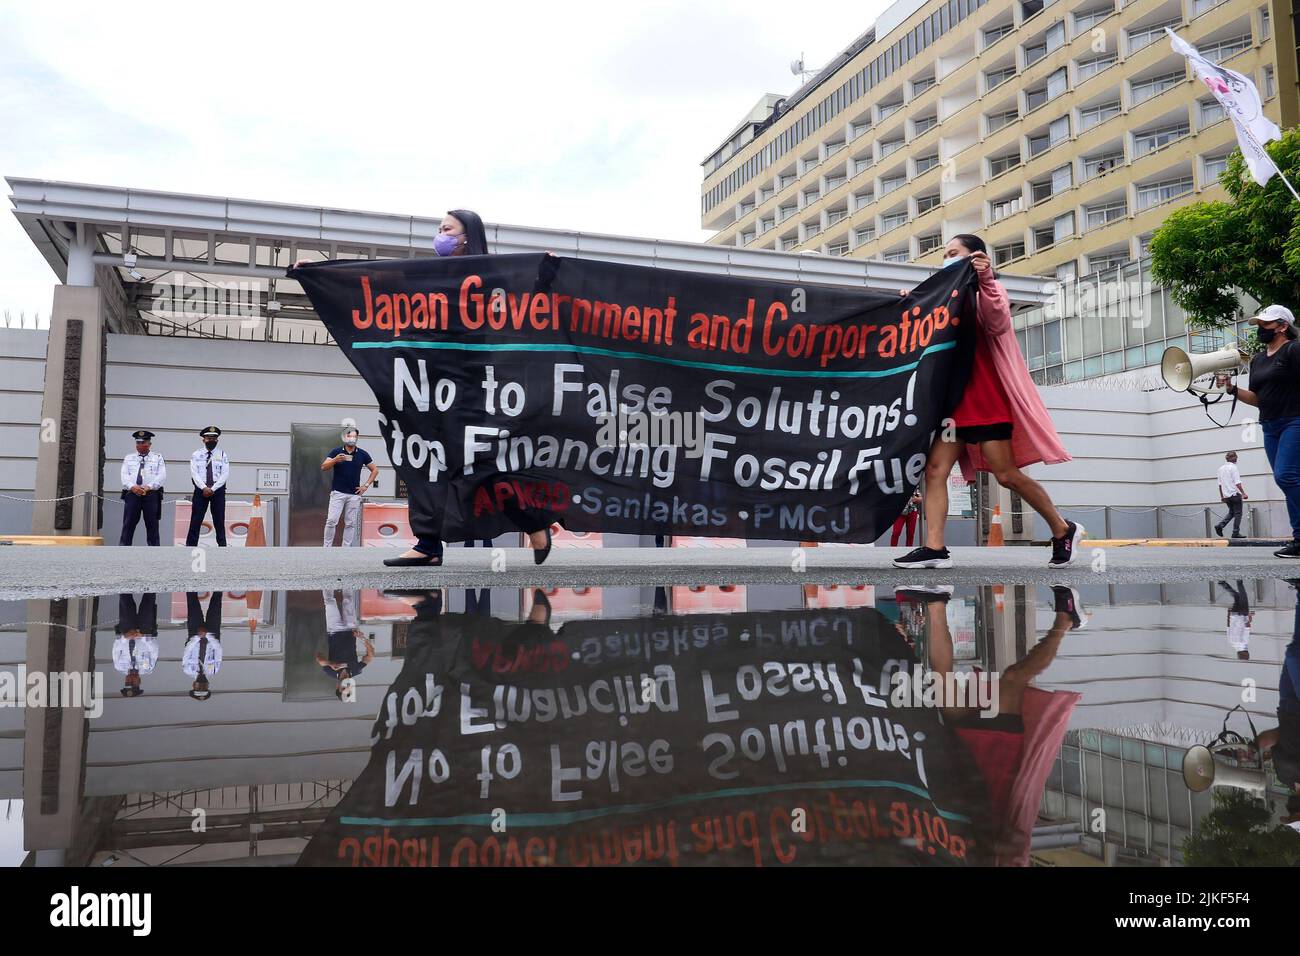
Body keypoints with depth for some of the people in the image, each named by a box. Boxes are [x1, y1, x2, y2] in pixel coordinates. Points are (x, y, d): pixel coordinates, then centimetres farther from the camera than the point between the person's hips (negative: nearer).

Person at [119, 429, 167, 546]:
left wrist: (148, 487, -15)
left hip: (151, 494, -1)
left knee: (152, 525, -1)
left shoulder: (158, 458, 13)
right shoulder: (128, 458, 19)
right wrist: (132, 486, -14)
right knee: (128, 524, -3)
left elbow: (161, 476, 0)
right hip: (132, 494, 1)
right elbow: (124, 476, 6)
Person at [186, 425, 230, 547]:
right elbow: (194, 473, -3)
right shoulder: (196, 455, 7)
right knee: (196, 521, -2)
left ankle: (222, 546, 2)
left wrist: (212, 489, -13)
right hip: (200, 490, 0)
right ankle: (190, 546, 0)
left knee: (219, 522, 1)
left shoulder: (222, 455, 6)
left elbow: (225, 474, -3)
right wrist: (204, 488, -16)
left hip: (218, 490, 0)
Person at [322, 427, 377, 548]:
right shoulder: (336, 452, 0)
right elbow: (323, 467, -7)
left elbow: (375, 470, 12)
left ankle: (346, 549, 11)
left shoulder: (362, 454, 4)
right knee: (331, 520, -8)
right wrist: (335, 460, -25)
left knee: (351, 523, 4)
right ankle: (327, 547, 1)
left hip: (354, 495, 2)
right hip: (337, 493, -2)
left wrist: (366, 485, 5)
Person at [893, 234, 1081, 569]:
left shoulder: (988, 290, -1)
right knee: (935, 469, -7)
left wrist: (986, 282, -33)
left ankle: (1064, 530, 11)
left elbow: (998, 323, -21)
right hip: (957, 398, 7)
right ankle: (934, 548, -11)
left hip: (988, 397, -7)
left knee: (1006, 475, -7)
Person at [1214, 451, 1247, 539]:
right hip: (1235, 494, -6)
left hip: (1226, 495, 6)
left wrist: (1222, 496, 17)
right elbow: (1237, 483, -14)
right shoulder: (1233, 467, -10)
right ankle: (1236, 533, 3)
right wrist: (1243, 493, -11)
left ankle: (1220, 525, -2)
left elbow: (1220, 484, 12)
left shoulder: (1221, 468, 9)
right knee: (1237, 513, 3)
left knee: (1231, 512, 17)